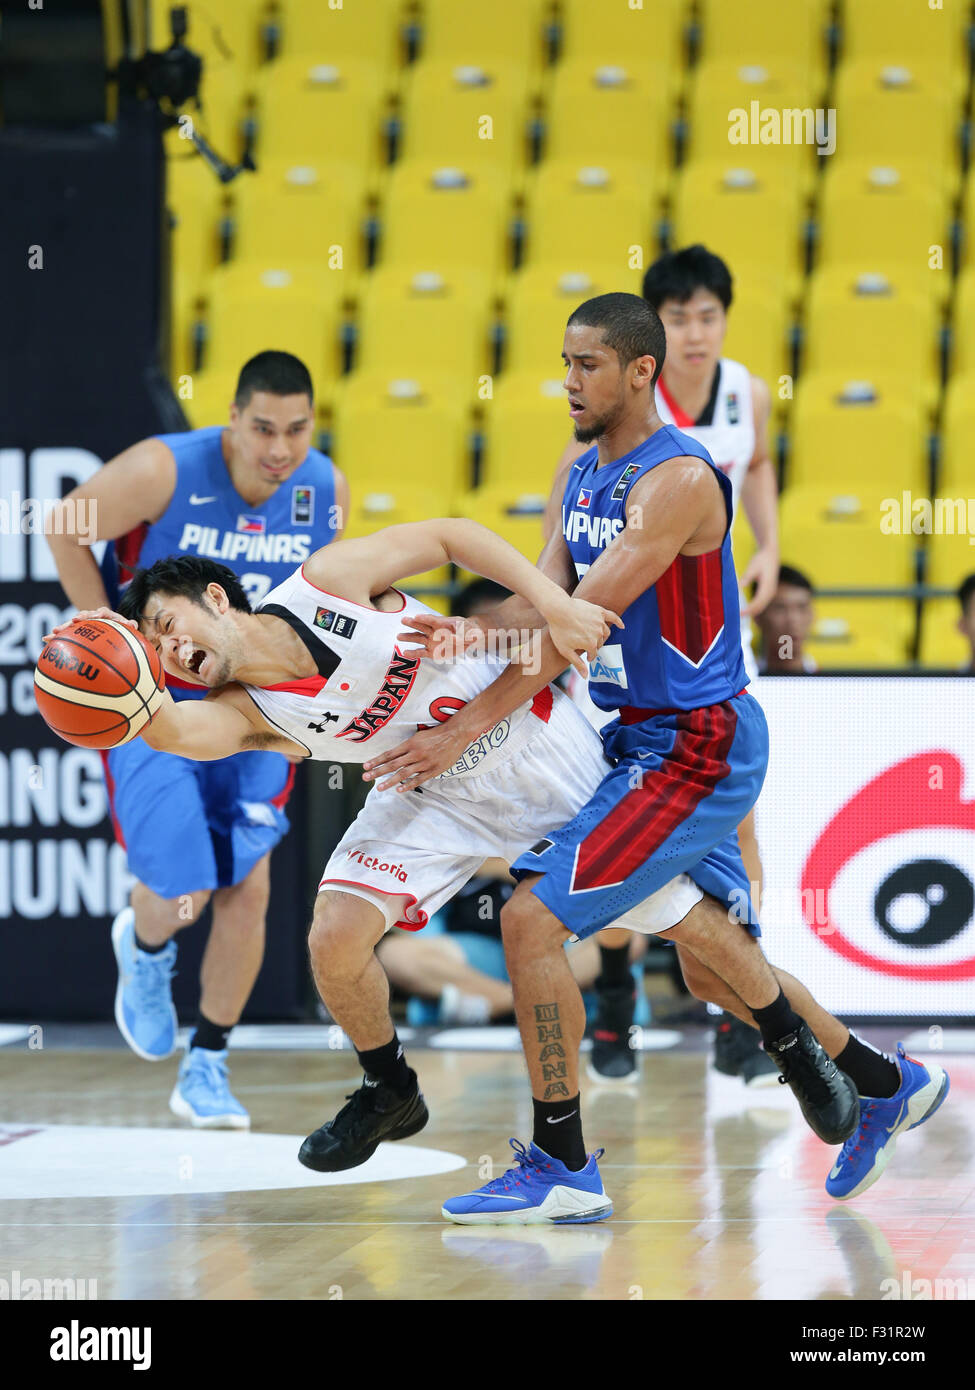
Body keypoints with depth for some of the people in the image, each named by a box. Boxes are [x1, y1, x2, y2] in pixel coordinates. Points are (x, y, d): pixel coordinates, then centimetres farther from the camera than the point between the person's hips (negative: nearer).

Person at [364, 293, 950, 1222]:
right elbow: (545, 598, 1)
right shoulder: (583, 477, 10)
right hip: (642, 735, 10)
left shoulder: (677, 481, -20)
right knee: (711, 964, 20)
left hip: (694, 744, -10)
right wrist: (474, 631, -22)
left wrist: (464, 729, -27)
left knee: (533, 916, -16)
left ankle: (562, 1168, -9)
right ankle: (885, 1087, 37)